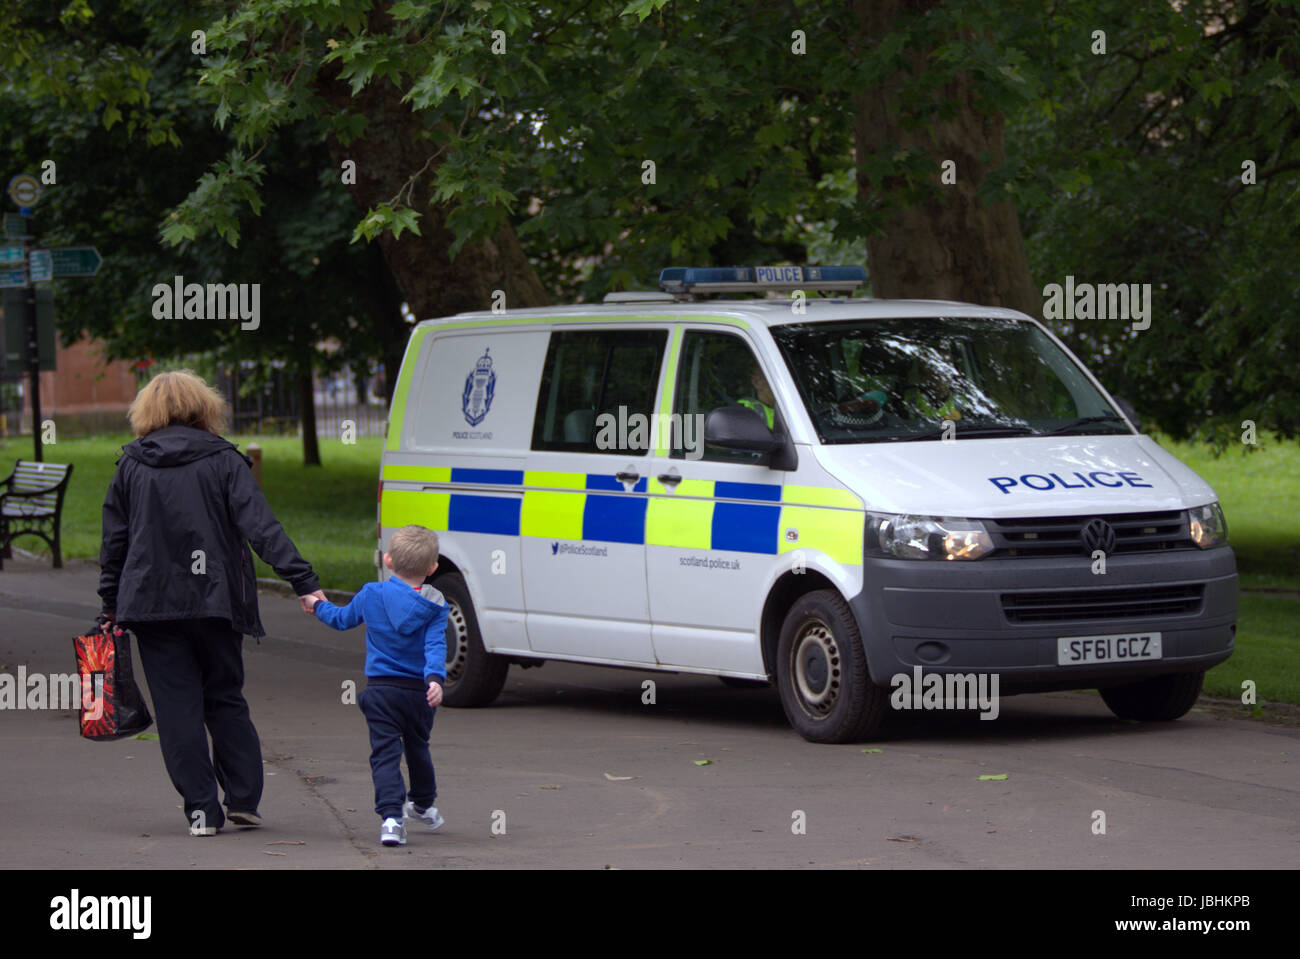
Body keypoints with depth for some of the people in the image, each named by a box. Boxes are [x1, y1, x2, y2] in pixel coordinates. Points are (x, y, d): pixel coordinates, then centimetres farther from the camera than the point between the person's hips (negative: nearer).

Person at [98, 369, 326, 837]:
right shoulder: (223, 461, -1)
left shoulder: (131, 466, 5)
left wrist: (110, 605, 16)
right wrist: (303, 580, -14)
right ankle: (243, 798, 8)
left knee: (177, 706, 3)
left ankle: (202, 808, -1)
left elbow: (114, 540, 8)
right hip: (214, 600, 0)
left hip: (150, 602, 0)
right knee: (225, 698, 14)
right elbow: (262, 527, -11)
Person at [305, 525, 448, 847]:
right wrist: (435, 678, -27)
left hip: (381, 690, -1)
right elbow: (435, 646, -17)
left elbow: (342, 619, 17)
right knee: (417, 748, 23)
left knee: (385, 753, -6)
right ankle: (424, 806, 42)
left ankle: (391, 815, -24)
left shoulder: (371, 595, 0)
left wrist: (318, 606, 36)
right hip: (419, 692, 1)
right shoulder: (435, 606, -3)